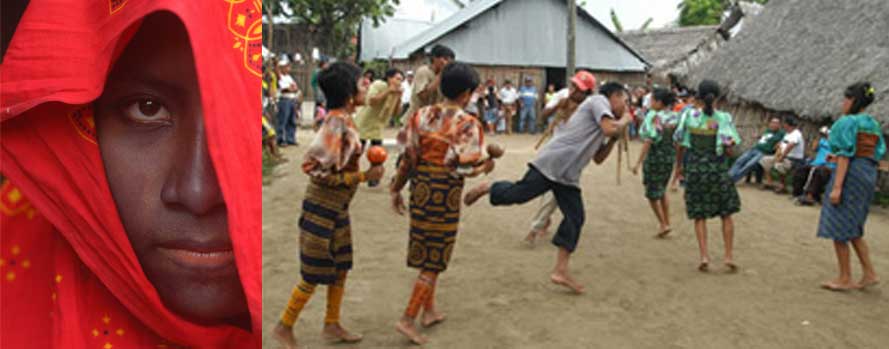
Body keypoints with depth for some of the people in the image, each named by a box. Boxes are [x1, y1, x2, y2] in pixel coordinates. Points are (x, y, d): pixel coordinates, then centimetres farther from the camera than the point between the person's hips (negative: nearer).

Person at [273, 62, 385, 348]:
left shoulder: (344, 120, 5)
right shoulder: (337, 123, -22)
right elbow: (319, 171, -25)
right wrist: (363, 177, -22)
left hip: (338, 208, 9)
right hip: (322, 207, -9)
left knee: (340, 269, 17)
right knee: (314, 274, 3)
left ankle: (332, 326, 32)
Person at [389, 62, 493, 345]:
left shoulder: (422, 115, 2)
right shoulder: (468, 125, -12)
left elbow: (407, 157, 3)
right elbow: (468, 167, -15)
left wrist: (396, 188, 13)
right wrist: (487, 165, 6)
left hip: (420, 188, 6)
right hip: (445, 193, -6)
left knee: (426, 251, 21)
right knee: (435, 259, 6)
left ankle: (430, 311, 32)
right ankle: (408, 319, 6)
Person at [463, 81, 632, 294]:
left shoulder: (605, 118, 28)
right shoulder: (599, 101, 1)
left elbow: (598, 158, 28)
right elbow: (610, 129, -17)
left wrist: (615, 138, 18)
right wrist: (624, 121, 3)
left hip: (569, 176, 9)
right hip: (553, 162, -9)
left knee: (575, 218, 4)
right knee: (517, 194, -10)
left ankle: (561, 271, 7)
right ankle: (486, 188, 20)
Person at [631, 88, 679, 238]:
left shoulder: (654, 117, -15)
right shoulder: (675, 117, 2)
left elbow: (648, 141, -20)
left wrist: (638, 162, -18)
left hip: (655, 157, -6)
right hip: (670, 158, 6)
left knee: (652, 193, 8)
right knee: (662, 191, 22)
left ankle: (663, 224, 6)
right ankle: (667, 222, 24)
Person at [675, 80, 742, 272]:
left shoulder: (690, 116, -5)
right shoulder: (724, 118, -7)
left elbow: (681, 144, 0)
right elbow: (730, 147, -11)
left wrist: (679, 165, 13)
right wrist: (727, 149, 12)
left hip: (695, 169, 0)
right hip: (719, 170, 0)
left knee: (699, 215, 8)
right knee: (726, 214, 13)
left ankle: (704, 255, -1)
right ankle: (728, 255, 12)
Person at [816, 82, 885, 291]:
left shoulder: (847, 122, -11)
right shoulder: (874, 125, 13)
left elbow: (845, 155, -18)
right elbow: (879, 153, 14)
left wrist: (837, 187, -21)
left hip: (850, 173, -9)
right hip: (869, 174, 9)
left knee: (838, 228, 1)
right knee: (853, 230, 18)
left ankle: (845, 279, 5)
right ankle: (869, 274, 18)